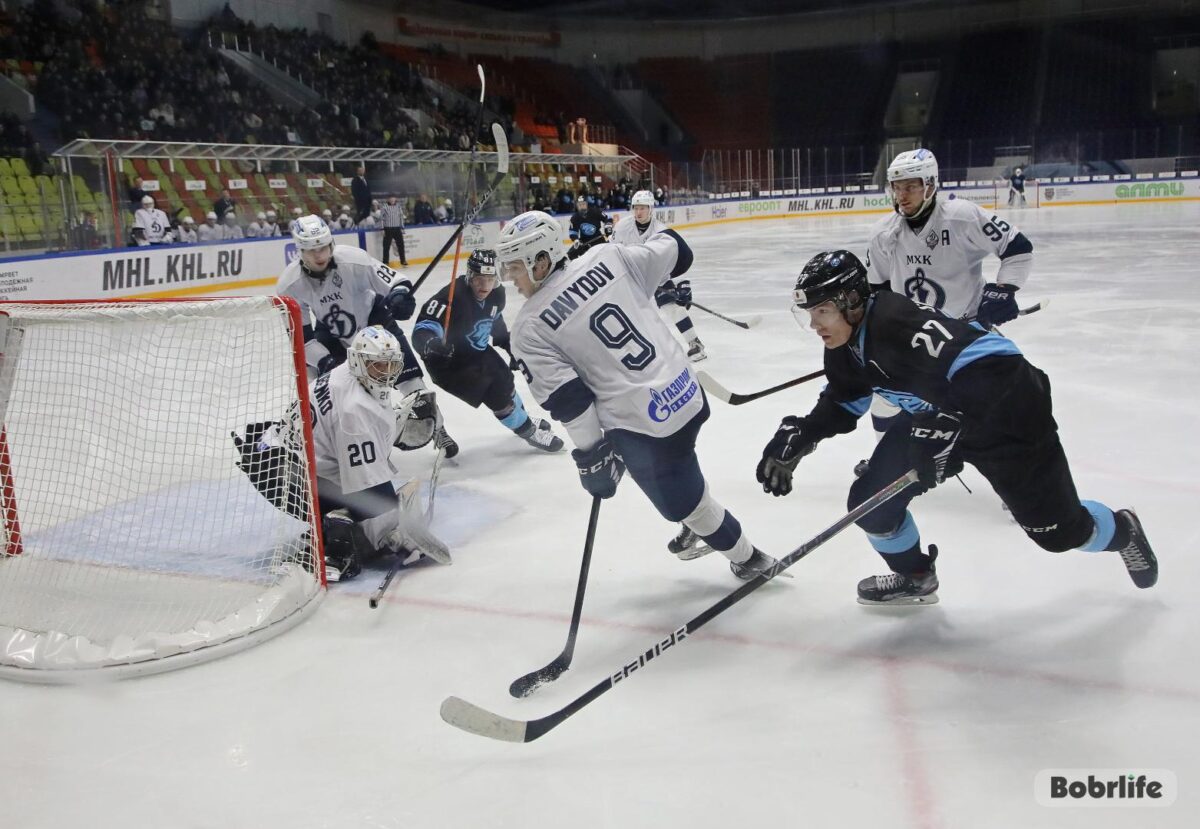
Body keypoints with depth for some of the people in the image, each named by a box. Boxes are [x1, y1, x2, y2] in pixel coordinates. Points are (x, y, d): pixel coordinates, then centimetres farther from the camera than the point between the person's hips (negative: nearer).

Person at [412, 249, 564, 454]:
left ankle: (521, 417, 54)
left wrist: (510, 346, 15)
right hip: (449, 362, -8)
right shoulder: (452, 296, -34)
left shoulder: (497, 294, -10)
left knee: (504, 381, 24)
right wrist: (430, 344, -62)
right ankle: (527, 429, 17)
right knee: (497, 394, -8)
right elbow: (422, 330, -41)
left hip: (478, 351, 8)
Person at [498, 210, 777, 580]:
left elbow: (566, 398, -13)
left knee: (683, 501, 19)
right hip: (688, 393, 6)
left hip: (641, 427, -6)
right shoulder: (605, 256, 0)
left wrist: (591, 455, -5)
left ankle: (749, 559, 36)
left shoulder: (529, 329, -10)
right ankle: (697, 529, 52)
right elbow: (671, 253, 11)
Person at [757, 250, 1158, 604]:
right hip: (935, 417, 8)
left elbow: (987, 360, -40)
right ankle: (915, 578, 25)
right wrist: (798, 436, -7)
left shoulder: (898, 323, -35)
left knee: (1059, 530, 3)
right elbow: (842, 403, 8)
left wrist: (945, 428, -42)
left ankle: (1122, 530, 39)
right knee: (870, 501, -3)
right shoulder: (843, 348, -7)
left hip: (1006, 409, -8)